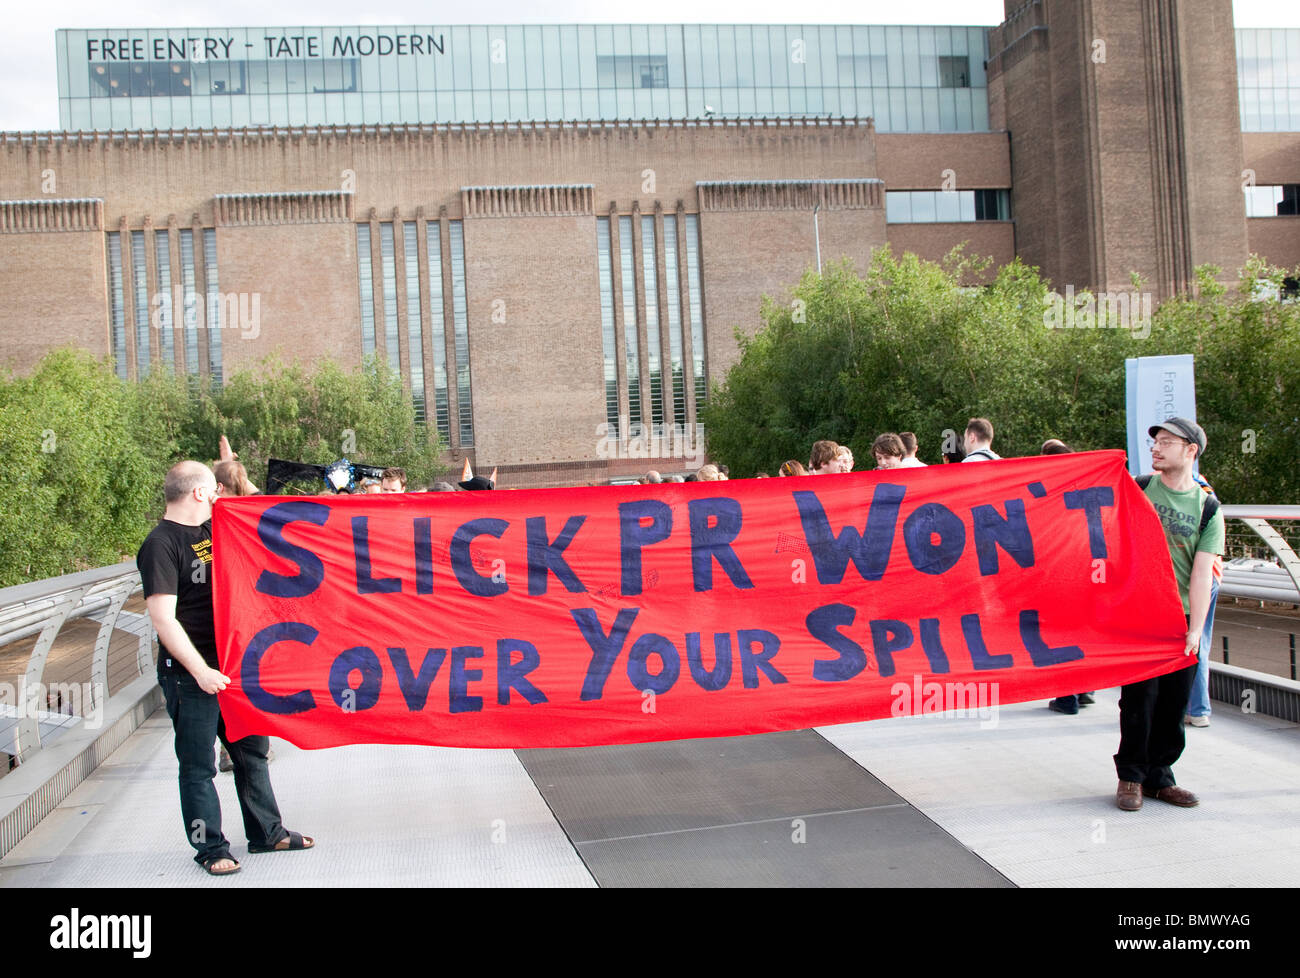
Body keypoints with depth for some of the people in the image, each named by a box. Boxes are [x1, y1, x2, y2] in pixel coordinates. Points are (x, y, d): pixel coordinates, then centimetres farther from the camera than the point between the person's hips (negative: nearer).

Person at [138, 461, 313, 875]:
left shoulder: (213, 530, 10)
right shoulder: (161, 545, -14)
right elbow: (163, 618, -20)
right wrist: (200, 671, -24)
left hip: (232, 666, 8)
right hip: (190, 674, -8)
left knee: (252, 750, 15)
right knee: (199, 765, 3)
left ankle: (267, 833, 26)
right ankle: (210, 848, 15)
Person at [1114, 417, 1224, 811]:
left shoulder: (1207, 508, 4)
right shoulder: (1136, 490, 4)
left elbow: (1202, 573, -3)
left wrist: (1195, 629, -11)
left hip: (1182, 616, 1)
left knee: (1174, 700, 5)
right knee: (1140, 695, -4)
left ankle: (1158, 775, 19)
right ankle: (1131, 775, 10)